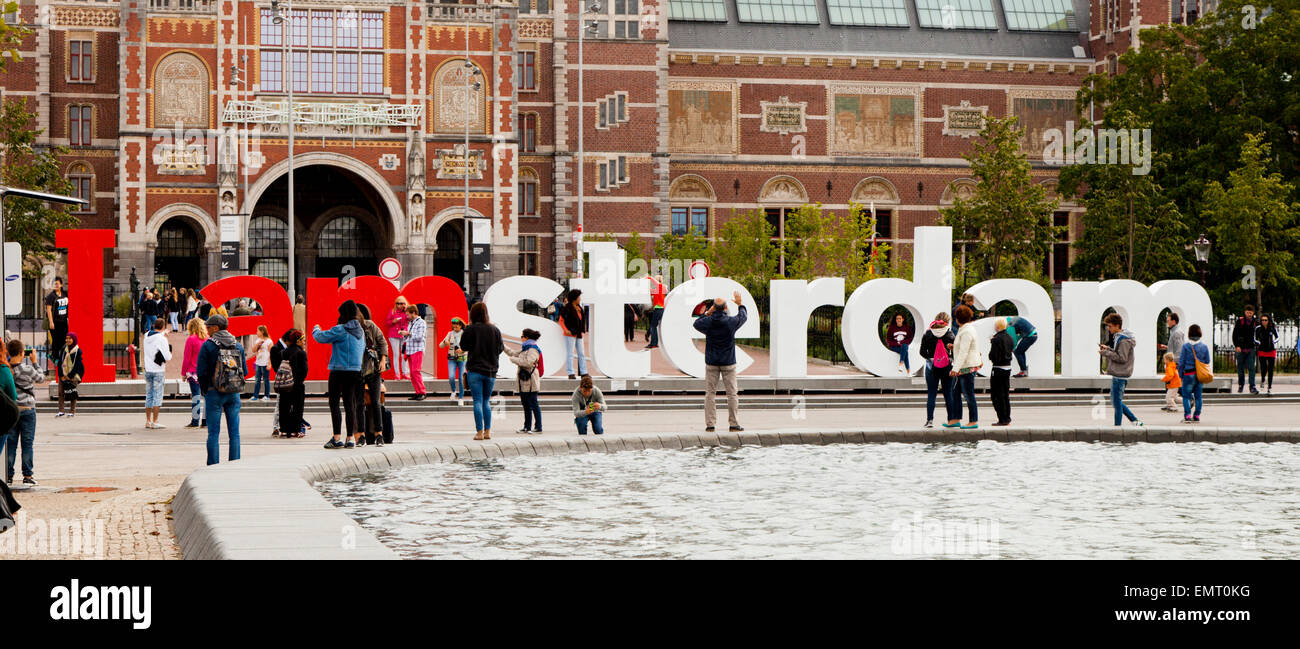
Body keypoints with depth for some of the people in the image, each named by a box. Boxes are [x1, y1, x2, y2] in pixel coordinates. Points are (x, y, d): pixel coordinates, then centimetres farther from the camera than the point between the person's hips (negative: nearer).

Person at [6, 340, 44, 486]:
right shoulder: (27, 369, -14)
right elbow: (41, 378, 2)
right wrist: (34, 362, 9)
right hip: (27, 409, -3)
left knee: (10, 443, 8)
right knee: (27, 443, 4)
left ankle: (8, 476, 8)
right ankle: (28, 475, 4)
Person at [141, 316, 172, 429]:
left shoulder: (146, 337, 6)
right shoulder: (162, 339, -13)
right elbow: (168, 357, -15)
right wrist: (169, 348, 6)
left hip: (148, 370, 6)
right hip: (158, 371, -6)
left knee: (149, 396, 13)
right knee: (157, 396, -2)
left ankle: (148, 421, 15)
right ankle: (154, 422, -3)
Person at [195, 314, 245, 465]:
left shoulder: (208, 345, -8)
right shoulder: (238, 346, 5)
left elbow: (201, 372, -9)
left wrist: (204, 389, 4)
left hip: (214, 394, -3)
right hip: (234, 394, 3)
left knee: (213, 433, 0)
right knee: (234, 433, 6)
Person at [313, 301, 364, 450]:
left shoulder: (340, 330, -14)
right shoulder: (360, 330, 9)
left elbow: (320, 337, -8)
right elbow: (363, 349, 19)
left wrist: (316, 329, 13)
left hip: (339, 371, -7)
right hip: (355, 371, 7)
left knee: (334, 404, -1)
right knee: (350, 404, 9)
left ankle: (337, 438, -8)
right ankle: (350, 438, 8)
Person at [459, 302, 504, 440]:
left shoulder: (471, 329, -10)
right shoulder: (495, 329, 0)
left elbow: (463, 346, 0)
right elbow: (500, 348, 6)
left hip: (475, 370, -3)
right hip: (491, 371, 3)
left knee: (478, 402, 0)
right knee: (486, 401, 14)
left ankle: (479, 432, -4)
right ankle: (487, 431, 11)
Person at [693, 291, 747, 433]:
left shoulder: (708, 322, -9)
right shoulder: (731, 321, -10)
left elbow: (696, 324, 14)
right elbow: (743, 316, 11)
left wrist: (708, 313, 17)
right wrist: (740, 304, 27)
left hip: (711, 363, 1)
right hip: (728, 362, -1)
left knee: (710, 393, 5)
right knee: (732, 393, 5)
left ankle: (710, 424, 1)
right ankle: (734, 424, 5)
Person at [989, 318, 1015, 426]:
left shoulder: (996, 339, -16)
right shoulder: (1009, 338, 6)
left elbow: (992, 356, -17)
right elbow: (1012, 353, 13)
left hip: (998, 369, -8)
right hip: (1008, 368, 8)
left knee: (997, 395, -1)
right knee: (1006, 394, 15)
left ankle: (1002, 419, -3)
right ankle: (1007, 418, 17)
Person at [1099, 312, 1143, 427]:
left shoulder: (1124, 340, -17)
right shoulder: (1117, 337, 14)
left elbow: (1122, 358, -20)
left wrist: (1105, 353, -16)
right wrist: (1108, 349, 7)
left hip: (1120, 375, -10)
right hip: (1117, 374, 10)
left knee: (1117, 402, -4)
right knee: (1115, 402, 15)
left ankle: (1117, 426, 2)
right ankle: (1135, 420, 18)